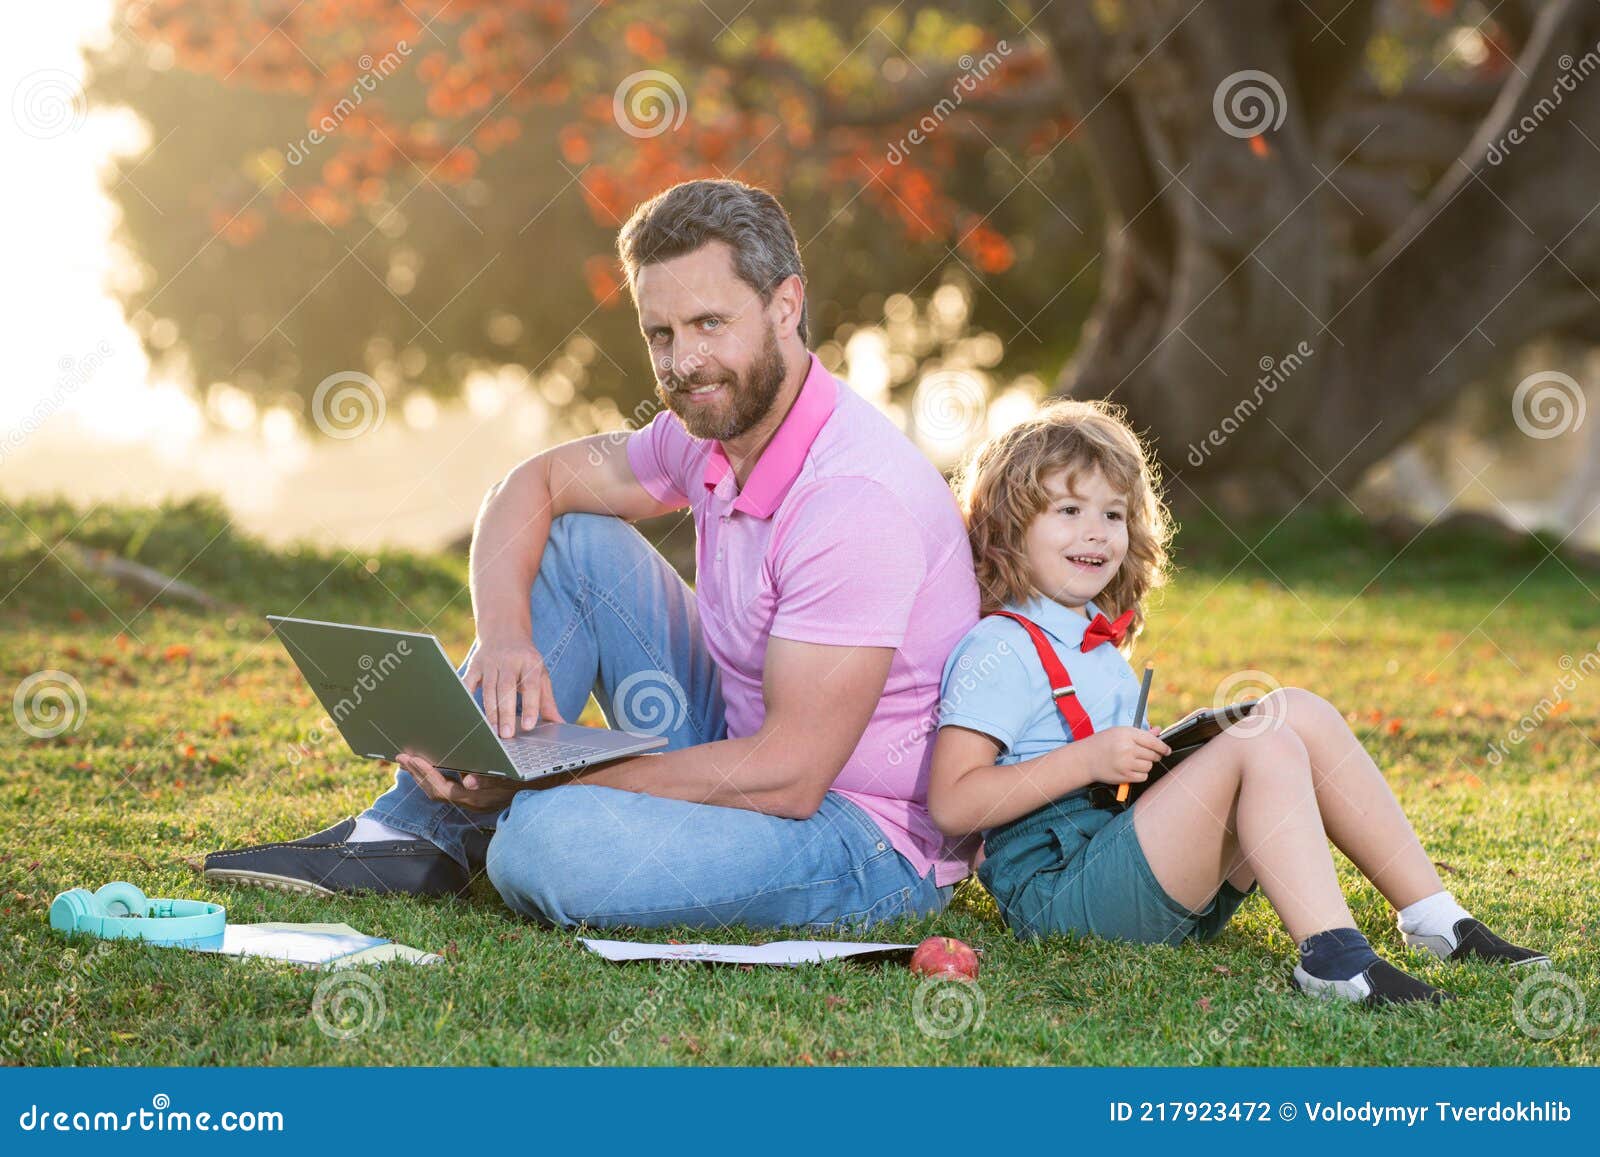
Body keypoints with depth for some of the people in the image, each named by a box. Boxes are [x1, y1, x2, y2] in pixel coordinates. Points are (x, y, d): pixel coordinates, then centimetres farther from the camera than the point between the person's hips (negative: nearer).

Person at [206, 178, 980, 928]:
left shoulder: (856, 496, -26)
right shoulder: (712, 429, 0)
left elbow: (789, 776, -28)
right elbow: (532, 484, 12)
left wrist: (540, 780, -25)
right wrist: (503, 637, -10)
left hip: (872, 841, -8)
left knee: (552, 843, -32)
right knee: (575, 542, 4)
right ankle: (419, 832, 5)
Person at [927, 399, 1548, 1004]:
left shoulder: (1099, 643, 24)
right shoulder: (1001, 650, -7)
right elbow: (952, 803, -16)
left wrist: (1179, 750, 13)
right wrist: (1089, 759, -21)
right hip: (1059, 888, -9)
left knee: (1300, 712, -1)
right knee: (1264, 744, -24)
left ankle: (1435, 919, -4)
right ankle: (1332, 955, -43)